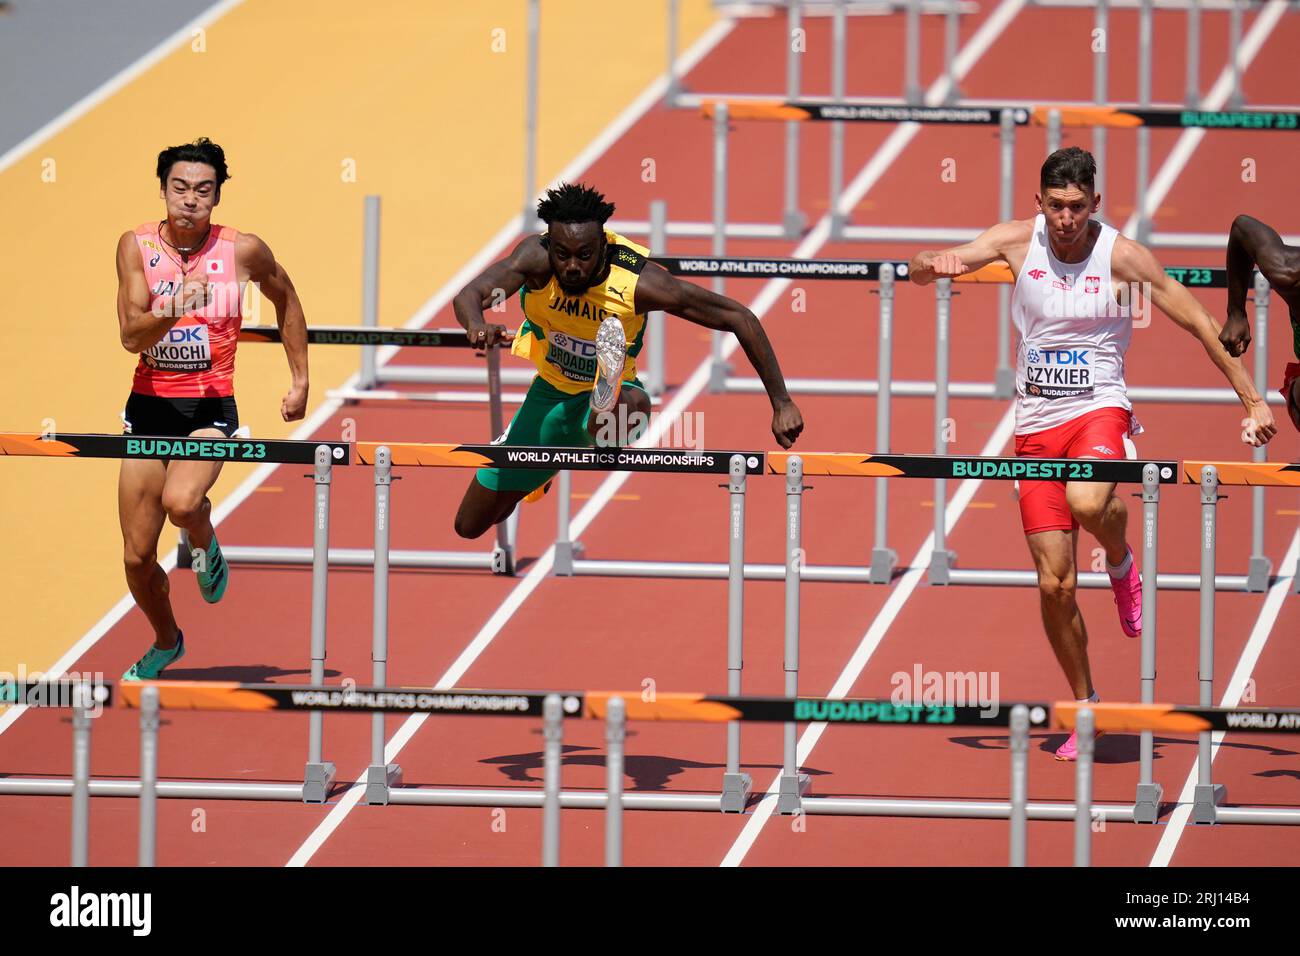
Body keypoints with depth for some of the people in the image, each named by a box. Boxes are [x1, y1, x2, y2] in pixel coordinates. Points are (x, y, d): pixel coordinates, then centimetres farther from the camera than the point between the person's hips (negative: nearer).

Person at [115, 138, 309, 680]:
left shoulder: (243, 251, -6)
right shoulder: (137, 246, -6)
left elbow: (286, 302, 14)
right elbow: (130, 336, -14)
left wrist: (300, 381, 13)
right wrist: (173, 308, -33)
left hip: (211, 408, -2)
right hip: (149, 406, 2)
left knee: (180, 501, -33)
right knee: (137, 558, 5)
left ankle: (205, 544, 3)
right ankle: (165, 644, 34)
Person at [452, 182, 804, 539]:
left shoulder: (639, 281, -28)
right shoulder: (537, 257, -26)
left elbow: (739, 318, -22)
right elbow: (468, 296, -40)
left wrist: (781, 403, -24)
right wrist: (477, 327, -65)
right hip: (550, 391, 3)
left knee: (633, 405, -42)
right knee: (470, 526, 17)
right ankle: (537, 476, 46)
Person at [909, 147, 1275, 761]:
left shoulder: (1122, 257, -8)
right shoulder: (1016, 241, -3)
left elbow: (1199, 323, -1)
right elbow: (922, 271, -7)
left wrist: (1251, 399, -1)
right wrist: (935, 264, -32)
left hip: (1099, 410, -3)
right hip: (1036, 423, 3)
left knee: (1087, 501, -37)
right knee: (1054, 584, -1)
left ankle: (1122, 563, -1)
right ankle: (1085, 705, 19)